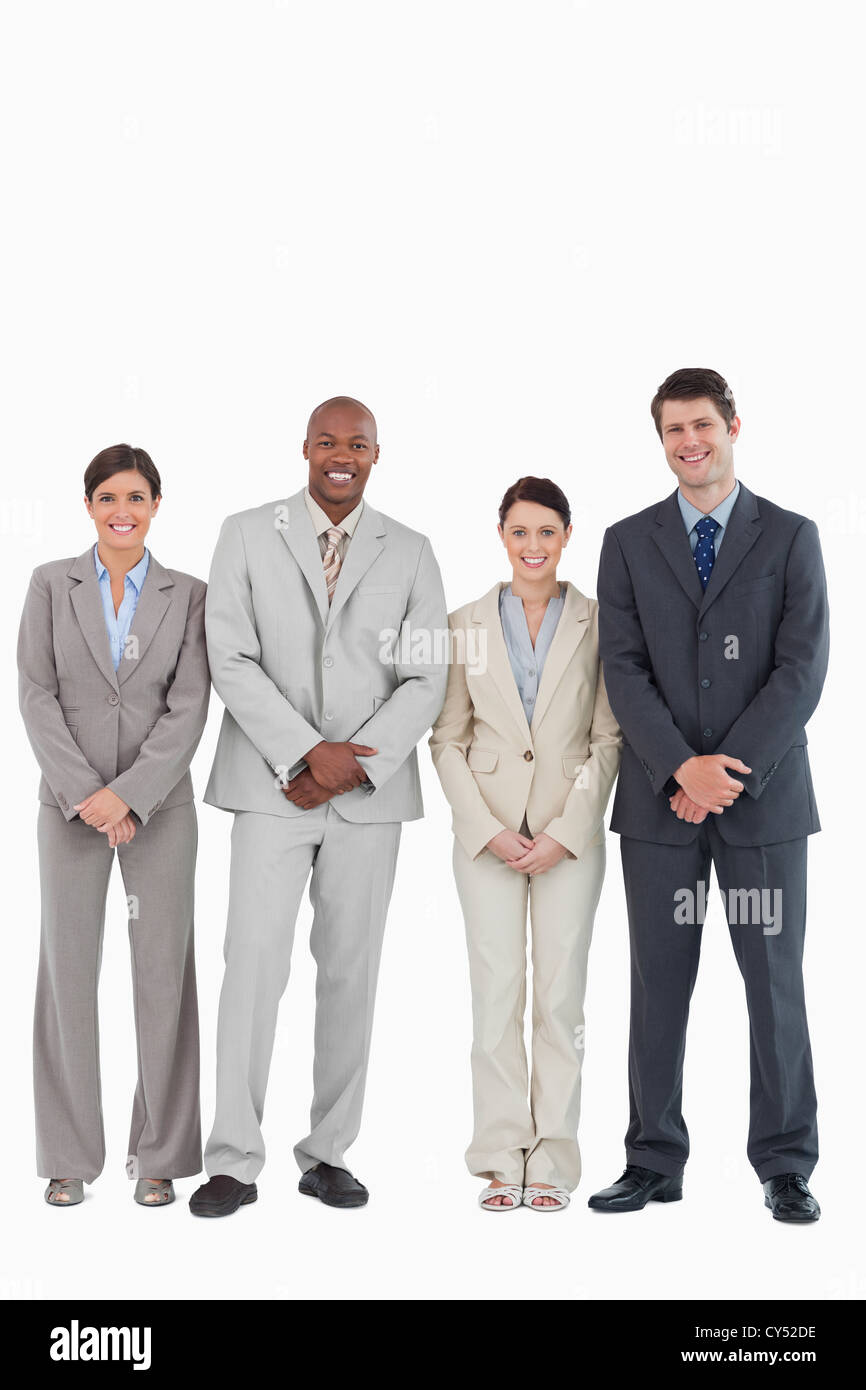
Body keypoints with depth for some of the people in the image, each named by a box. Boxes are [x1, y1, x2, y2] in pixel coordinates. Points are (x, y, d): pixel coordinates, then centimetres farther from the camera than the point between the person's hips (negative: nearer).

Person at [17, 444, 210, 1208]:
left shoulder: (188, 595, 2)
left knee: (164, 970, 1)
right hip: (71, 802, 0)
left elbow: (189, 709, -6)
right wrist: (83, 792, -13)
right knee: (68, 970, 2)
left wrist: (128, 795, -15)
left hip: (159, 802, 0)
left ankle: (160, 1155, 12)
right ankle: (70, 1157, 14)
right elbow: (37, 696, -3)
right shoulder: (51, 583, 3)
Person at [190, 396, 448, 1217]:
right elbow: (231, 660, -5)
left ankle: (328, 1153, 15)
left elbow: (427, 678, 2)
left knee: (350, 972, 5)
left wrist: (355, 763, -10)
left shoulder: (409, 553, 8)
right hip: (272, 787, -2)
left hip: (370, 789, 2)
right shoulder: (246, 535, 4)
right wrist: (306, 753, -13)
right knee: (253, 963, -7)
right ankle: (234, 1162, 0)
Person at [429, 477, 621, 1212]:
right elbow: (448, 739, 4)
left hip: (571, 832, 0)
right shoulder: (467, 624, 5)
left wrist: (565, 833, -9)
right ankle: (502, 1159, 11)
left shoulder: (598, 623, 2)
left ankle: (553, 1159, 11)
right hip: (488, 832, 1)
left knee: (561, 994, 1)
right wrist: (489, 829, -7)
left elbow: (608, 738, 0)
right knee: (496, 993, 1)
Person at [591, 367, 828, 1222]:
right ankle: (654, 1163, 17)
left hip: (764, 795, -1)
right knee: (658, 984, 6)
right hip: (660, 798, 1)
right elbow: (624, 670, -2)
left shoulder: (791, 538, 4)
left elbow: (803, 668, -5)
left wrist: (728, 770, -13)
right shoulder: (629, 543, 7)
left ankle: (785, 1167, 16)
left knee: (776, 981, 4)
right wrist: (682, 767, -15)